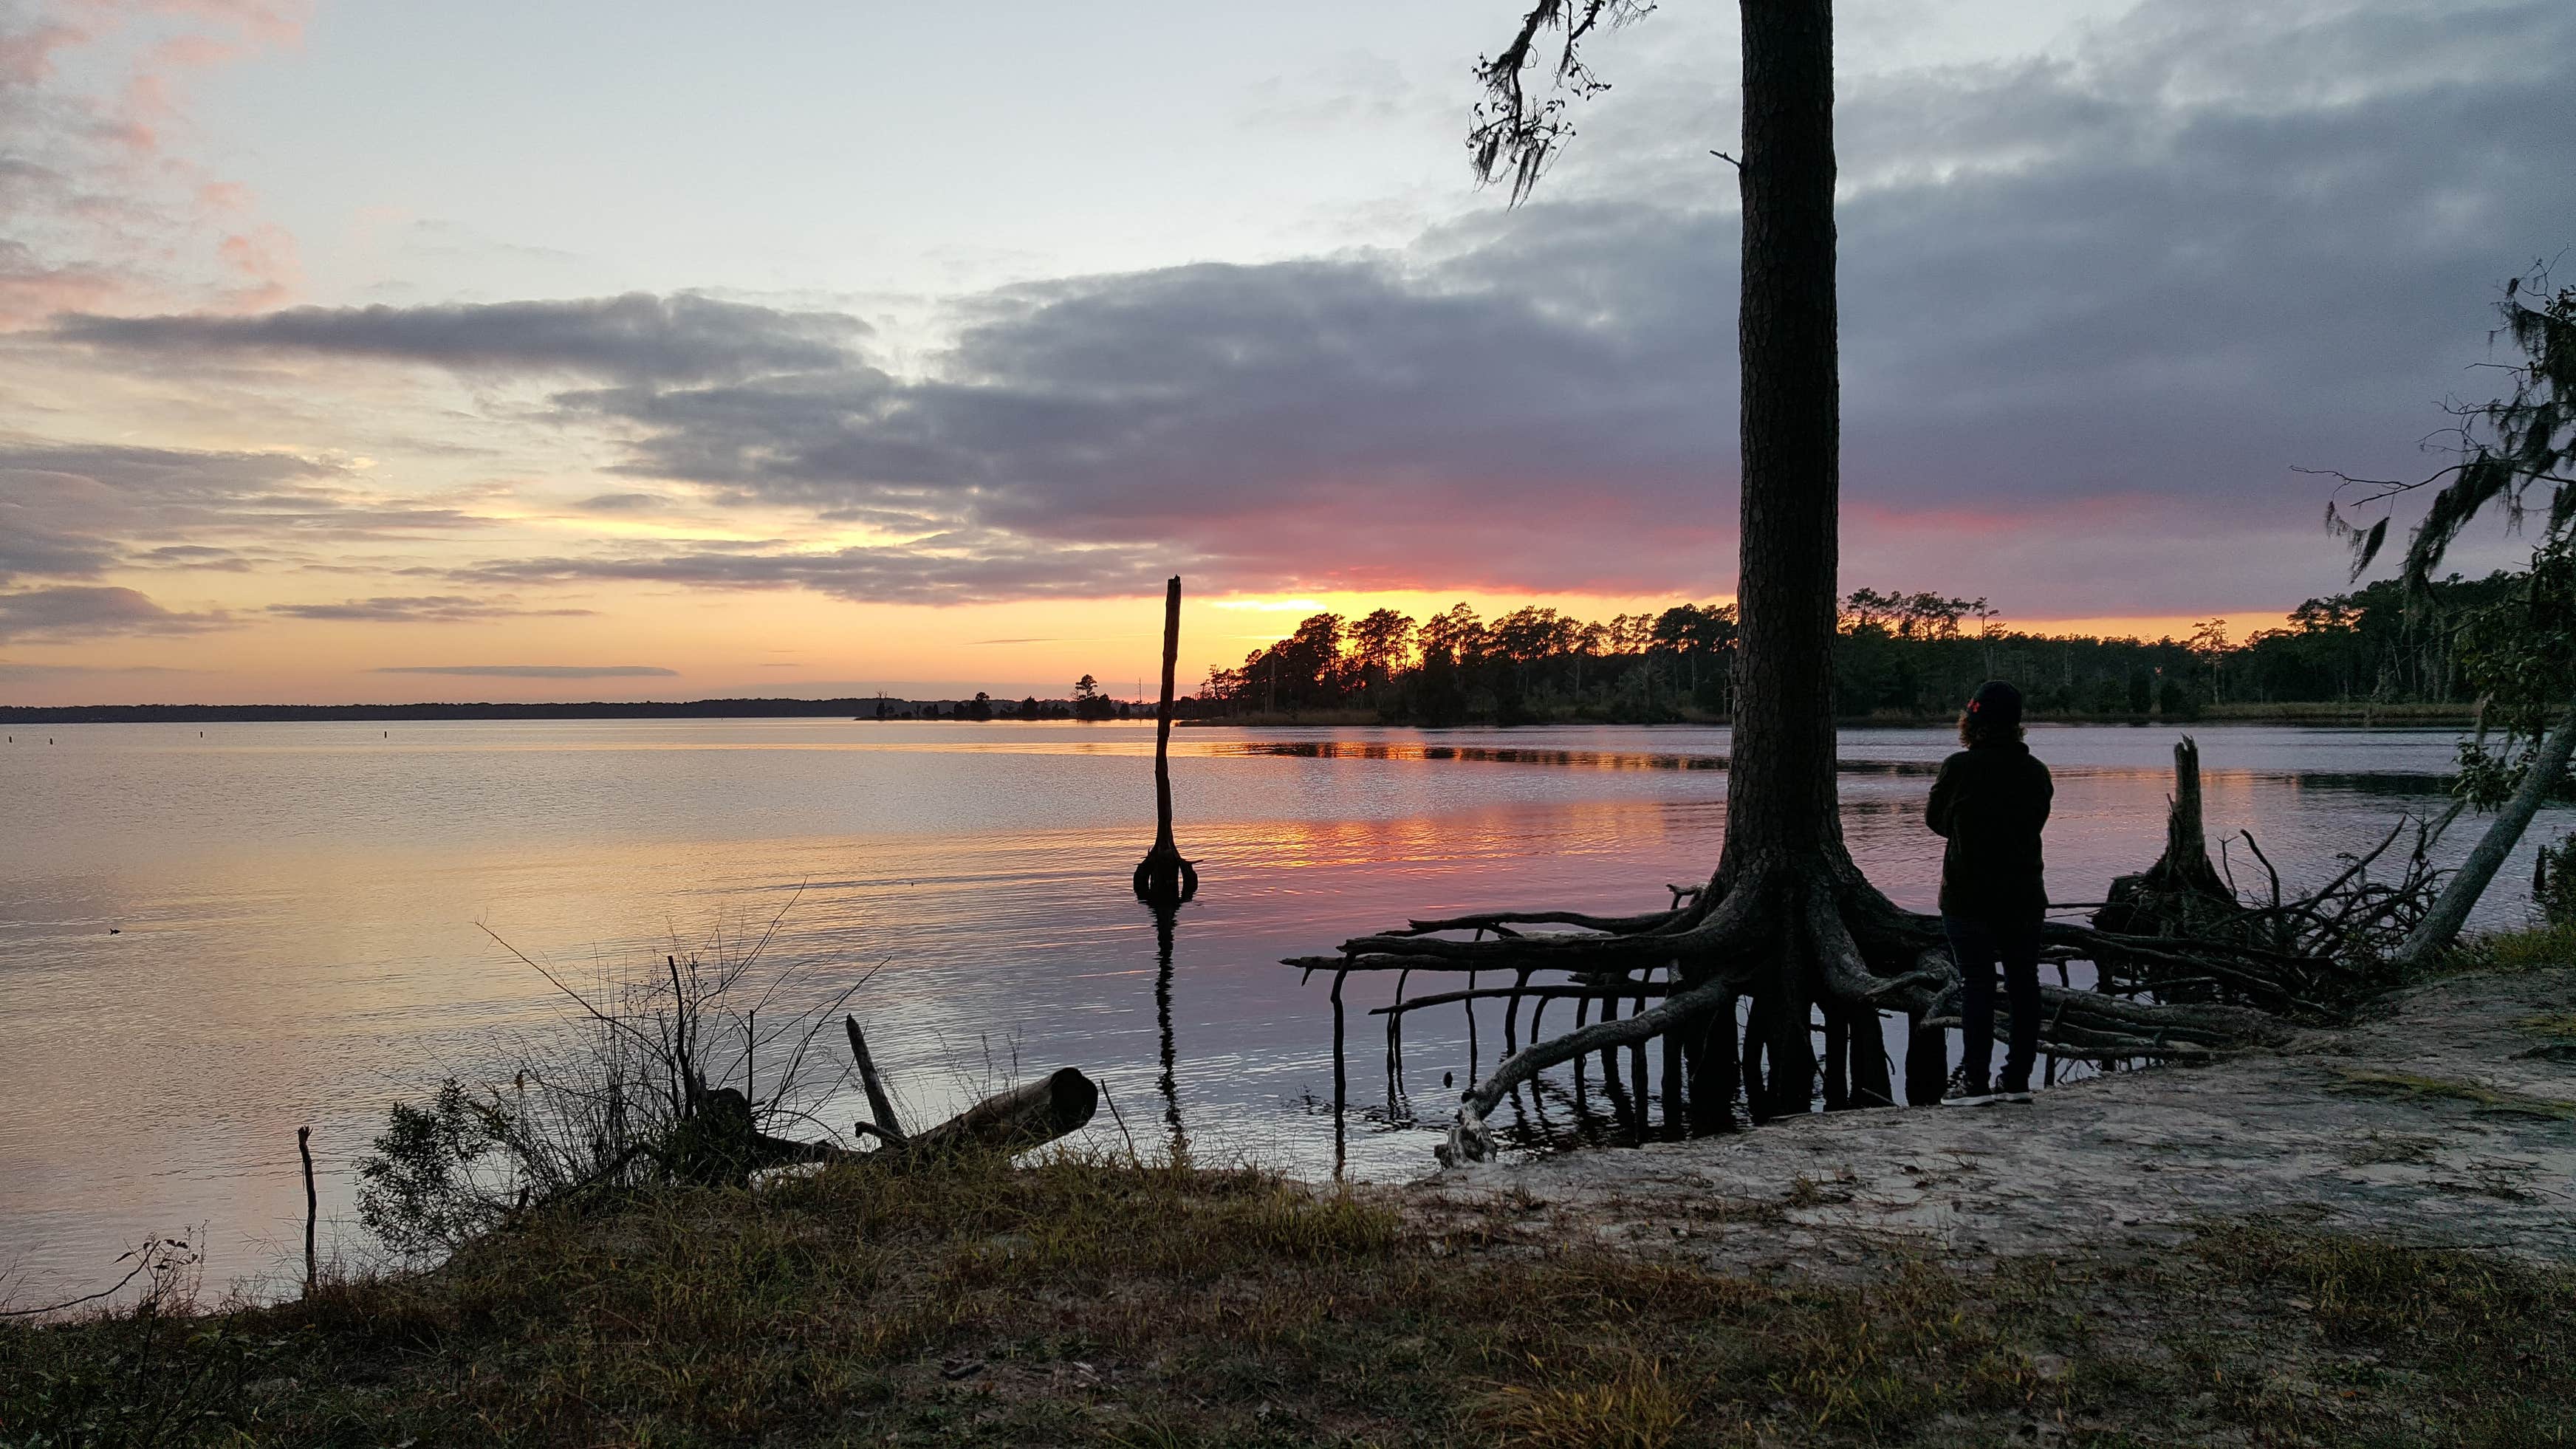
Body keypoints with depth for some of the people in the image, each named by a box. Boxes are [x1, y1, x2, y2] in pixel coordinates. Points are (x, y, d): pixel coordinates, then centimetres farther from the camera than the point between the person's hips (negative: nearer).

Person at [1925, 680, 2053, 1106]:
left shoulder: (1959, 768, -13)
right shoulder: (2036, 772, 2)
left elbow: (1935, 819, 0)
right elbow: (2035, 822, 13)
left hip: (1968, 897, -4)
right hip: (2025, 895, 5)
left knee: (1976, 984, -1)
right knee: (2023, 983, 10)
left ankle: (1976, 1082, -2)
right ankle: (2018, 1079, 15)